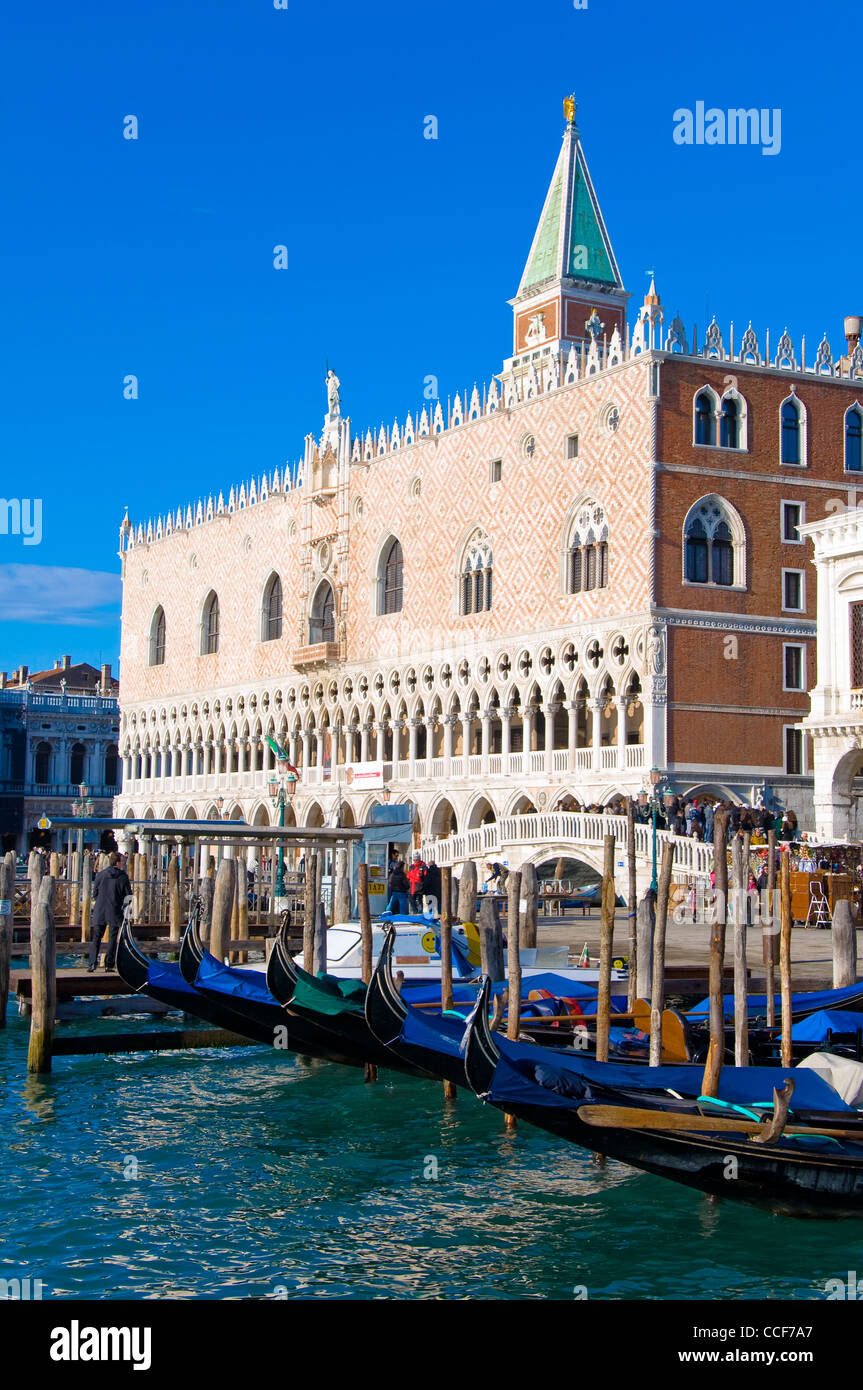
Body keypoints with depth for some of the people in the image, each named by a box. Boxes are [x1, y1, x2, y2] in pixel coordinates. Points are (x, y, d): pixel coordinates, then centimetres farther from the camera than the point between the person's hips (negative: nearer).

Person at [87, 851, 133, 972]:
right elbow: (128, 895, -4)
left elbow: (95, 894, 5)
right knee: (112, 938, 6)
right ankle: (109, 964, 3)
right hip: (115, 912, -2)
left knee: (96, 938, 10)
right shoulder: (123, 877, -7)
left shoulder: (100, 875, 0)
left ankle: (92, 963, 0)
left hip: (99, 912, 2)